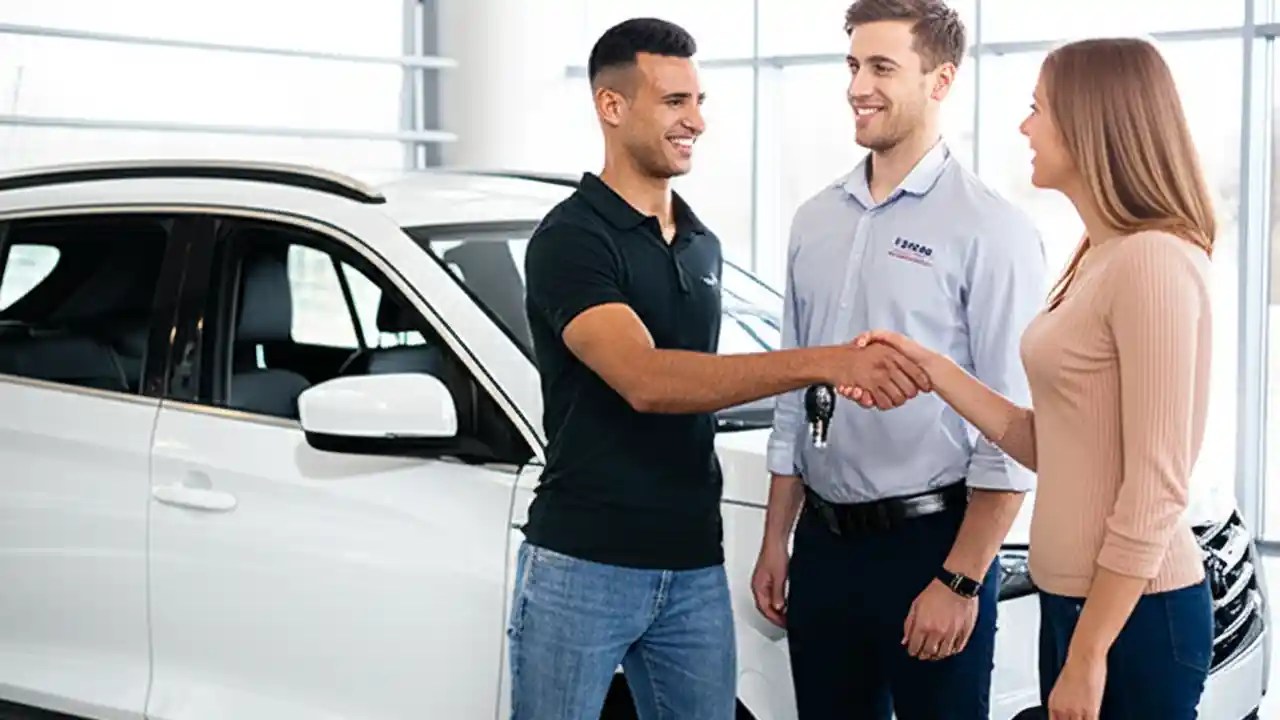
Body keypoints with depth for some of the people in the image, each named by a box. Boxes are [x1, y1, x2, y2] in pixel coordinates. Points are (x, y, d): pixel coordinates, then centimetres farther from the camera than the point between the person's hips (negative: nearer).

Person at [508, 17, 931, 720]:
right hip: (582, 566, -6)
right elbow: (646, 381, -27)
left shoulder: (702, 244, 12)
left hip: (694, 568, 6)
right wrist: (826, 362, -34)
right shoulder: (570, 239, -13)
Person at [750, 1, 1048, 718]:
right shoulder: (815, 221, 8)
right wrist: (775, 543, 12)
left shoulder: (990, 229, -11)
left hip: (929, 543, -5)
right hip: (823, 543, 6)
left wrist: (961, 581, -15)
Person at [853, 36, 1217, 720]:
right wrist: (930, 368, 4)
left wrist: (1088, 654, -19)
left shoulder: (1154, 262, -18)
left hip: (1134, 614, -9)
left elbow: (1154, 492, -20)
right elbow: (1044, 447, 9)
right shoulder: (1096, 261, 12)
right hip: (1071, 598, 9)